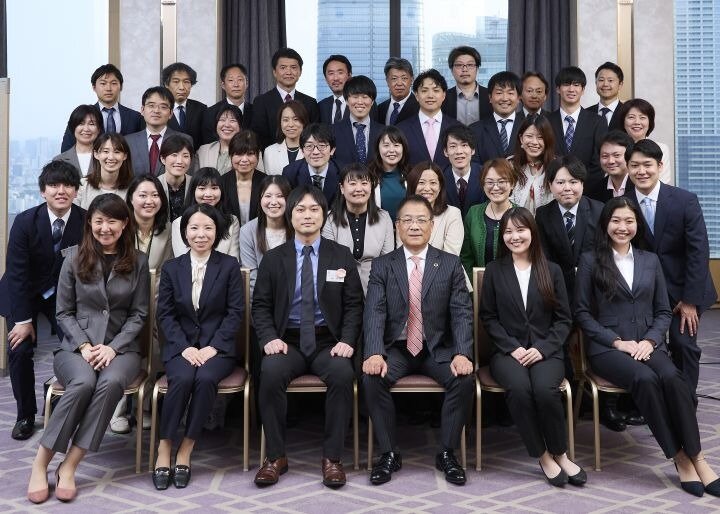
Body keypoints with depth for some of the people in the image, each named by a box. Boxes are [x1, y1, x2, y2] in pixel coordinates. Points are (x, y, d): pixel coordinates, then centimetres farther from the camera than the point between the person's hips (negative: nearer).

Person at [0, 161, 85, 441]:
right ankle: (25, 415, 10)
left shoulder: (86, 222, -18)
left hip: (65, 294, 1)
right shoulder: (25, 221, -21)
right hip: (24, 294, -1)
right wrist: (23, 319, -18)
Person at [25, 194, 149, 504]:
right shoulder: (74, 258, 5)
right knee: (83, 382, -35)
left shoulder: (137, 262, 6)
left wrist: (113, 347, -11)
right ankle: (41, 463, -23)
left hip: (121, 348, 1)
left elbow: (138, 314, 4)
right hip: (77, 346, 0)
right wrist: (85, 346, -11)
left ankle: (69, 466, -28)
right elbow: (64, 312, 5)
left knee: (110, 382, -35)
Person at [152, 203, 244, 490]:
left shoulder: (229, 266, 5)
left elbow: (235, 312, 0)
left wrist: (213, 347, -13)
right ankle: (164, 449, -18)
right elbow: (165, 314, 5)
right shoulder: (171, 268, 9)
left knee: (206, 379, -32)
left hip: (217, 346, -1)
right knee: (182, 379, -31)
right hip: (181, 346, 1)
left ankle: (186, 451, -20)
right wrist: (185, 347, -11)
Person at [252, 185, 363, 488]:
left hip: (328, 341, 0)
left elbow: (354, 304, 6)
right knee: (271, 371, -32)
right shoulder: (273, 259, 10)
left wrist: (347, 341, -10)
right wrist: (269, 338, -11)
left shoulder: (341, 256, 9)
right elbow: (260, 305, 7)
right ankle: (276, 456, -17)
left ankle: (332, 457, -20)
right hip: (288, 341, 0)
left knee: (343, 373, -33)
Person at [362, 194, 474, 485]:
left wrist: (462, 353, -21)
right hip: (396, 348, 0)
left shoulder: (451, 265, 4)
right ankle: (389, 454, -12)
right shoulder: (382, 266, 3)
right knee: (372, 377, -28)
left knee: (464, 379, -27)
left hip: (438, 349, 0)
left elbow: (462, 313, -4)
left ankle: (447, 453, -9)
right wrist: (374, 353, -27)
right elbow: (375, 313, -9)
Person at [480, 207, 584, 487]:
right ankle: (542, 456, -16)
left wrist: (542, 348, -10)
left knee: (545, 388, -33)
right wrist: (512, 348, -10)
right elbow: (488, 317, 5)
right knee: (519, 387, -34)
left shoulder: (552, 270, 9)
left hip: (545, 351, 0)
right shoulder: (494, 270, 8)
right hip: (507, 351, 0)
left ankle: (560, 454, -10)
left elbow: (563, 319, 6)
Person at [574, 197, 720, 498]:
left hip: (648, 345, 3)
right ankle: (680, 458, -23)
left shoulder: (651, 261, 15)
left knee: (671, 377, -31)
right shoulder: (590, 261, 5)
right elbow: (582, 312, 1)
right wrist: (616, 341, -9)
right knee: (645, 378, -33)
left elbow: (663, 311, 13)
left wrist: (649, 340, -6)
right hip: (607, 348, -2)